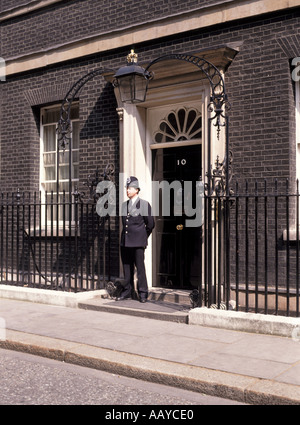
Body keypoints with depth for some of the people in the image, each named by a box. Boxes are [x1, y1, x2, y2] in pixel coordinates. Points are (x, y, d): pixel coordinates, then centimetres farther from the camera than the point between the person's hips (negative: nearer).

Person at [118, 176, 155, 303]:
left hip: (138, 242, -5)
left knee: (140, 267, -4)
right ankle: (128, 291, 19)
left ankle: (143, 293, 4)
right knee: (126, 268, 9)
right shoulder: (124, 205, 13)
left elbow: (150, 224, 2)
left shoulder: (144, 204, -3)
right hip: (125, 241, 5)